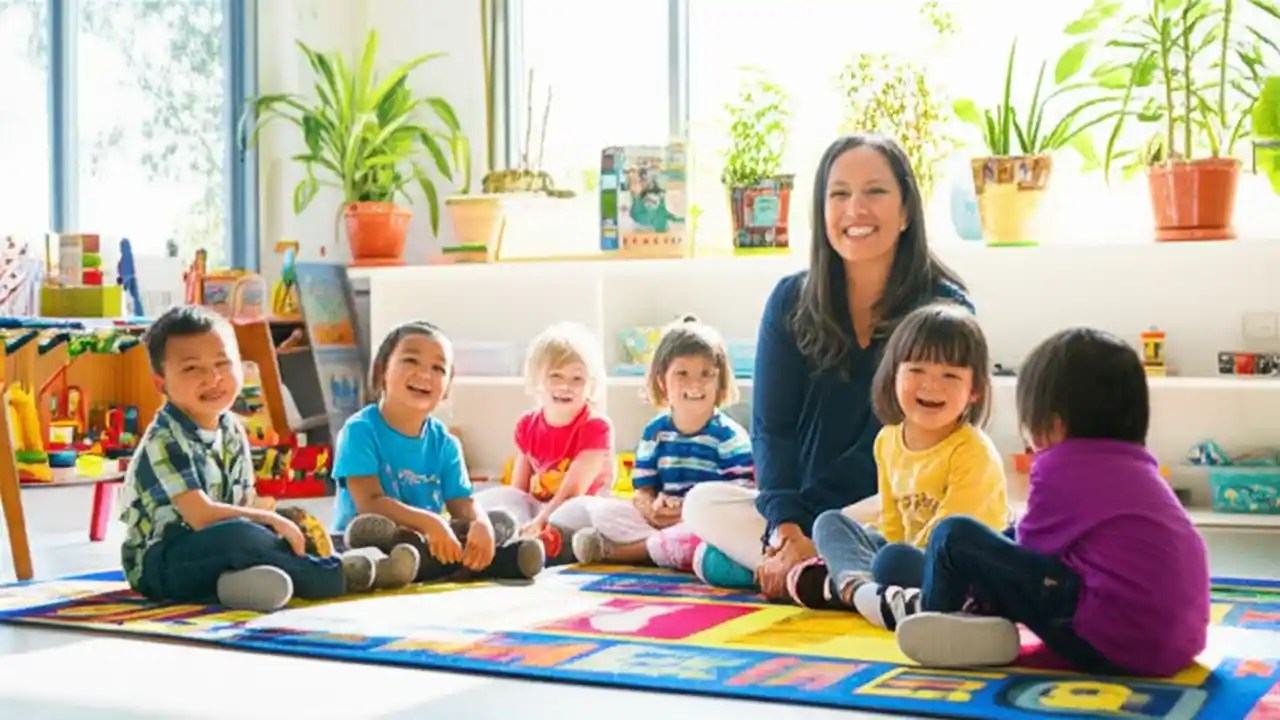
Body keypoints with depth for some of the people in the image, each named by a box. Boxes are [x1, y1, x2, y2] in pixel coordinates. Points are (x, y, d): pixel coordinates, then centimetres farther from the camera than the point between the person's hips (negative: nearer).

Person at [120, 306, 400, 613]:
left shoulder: (232, 430, 6)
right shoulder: (166, 440, -18)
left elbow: (242, 505, 9)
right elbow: (200, 516, -26)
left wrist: (275, 524, -11)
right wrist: (270, 519, -17)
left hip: (213, 553, 9)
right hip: (159, 564, -9)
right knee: (238, 535, -33)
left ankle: (245, 579, -29)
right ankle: (338, 576, -22)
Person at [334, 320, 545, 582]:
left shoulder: (444, 443, 6)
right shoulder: (360, 430, -9)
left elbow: (463, 505, -2)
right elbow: (370, 503, -19)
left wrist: (481, 525, -27)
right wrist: (430, 523, -34)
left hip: (427, 540, 5)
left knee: (502, 521, -7)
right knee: (368, 529, -38)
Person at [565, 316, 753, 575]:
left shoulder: (730, 437, -4)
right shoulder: (654, 433, 9)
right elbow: (642, 491, 6)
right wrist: (651, 508, -19)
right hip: (660, 521, 4)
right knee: (598, 509, -9)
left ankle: (616, 552, -23)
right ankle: (668, 547, -23)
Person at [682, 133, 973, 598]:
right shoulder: (791, 302, 3)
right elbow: (772, 428, -3)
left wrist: (802, 539, -18)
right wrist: (786, 529, -22)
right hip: (800, 513, 4)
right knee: (702, 502, -21)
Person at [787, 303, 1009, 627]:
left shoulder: (973, 453, -18)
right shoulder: (888, 441, 4)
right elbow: (892, 523, 11)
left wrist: (895, 562, -18)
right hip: (913, 553, 9)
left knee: (895, 561, -36)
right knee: (830, 523, 2)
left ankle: (842, 585, -12)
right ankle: (862, 587, -24)